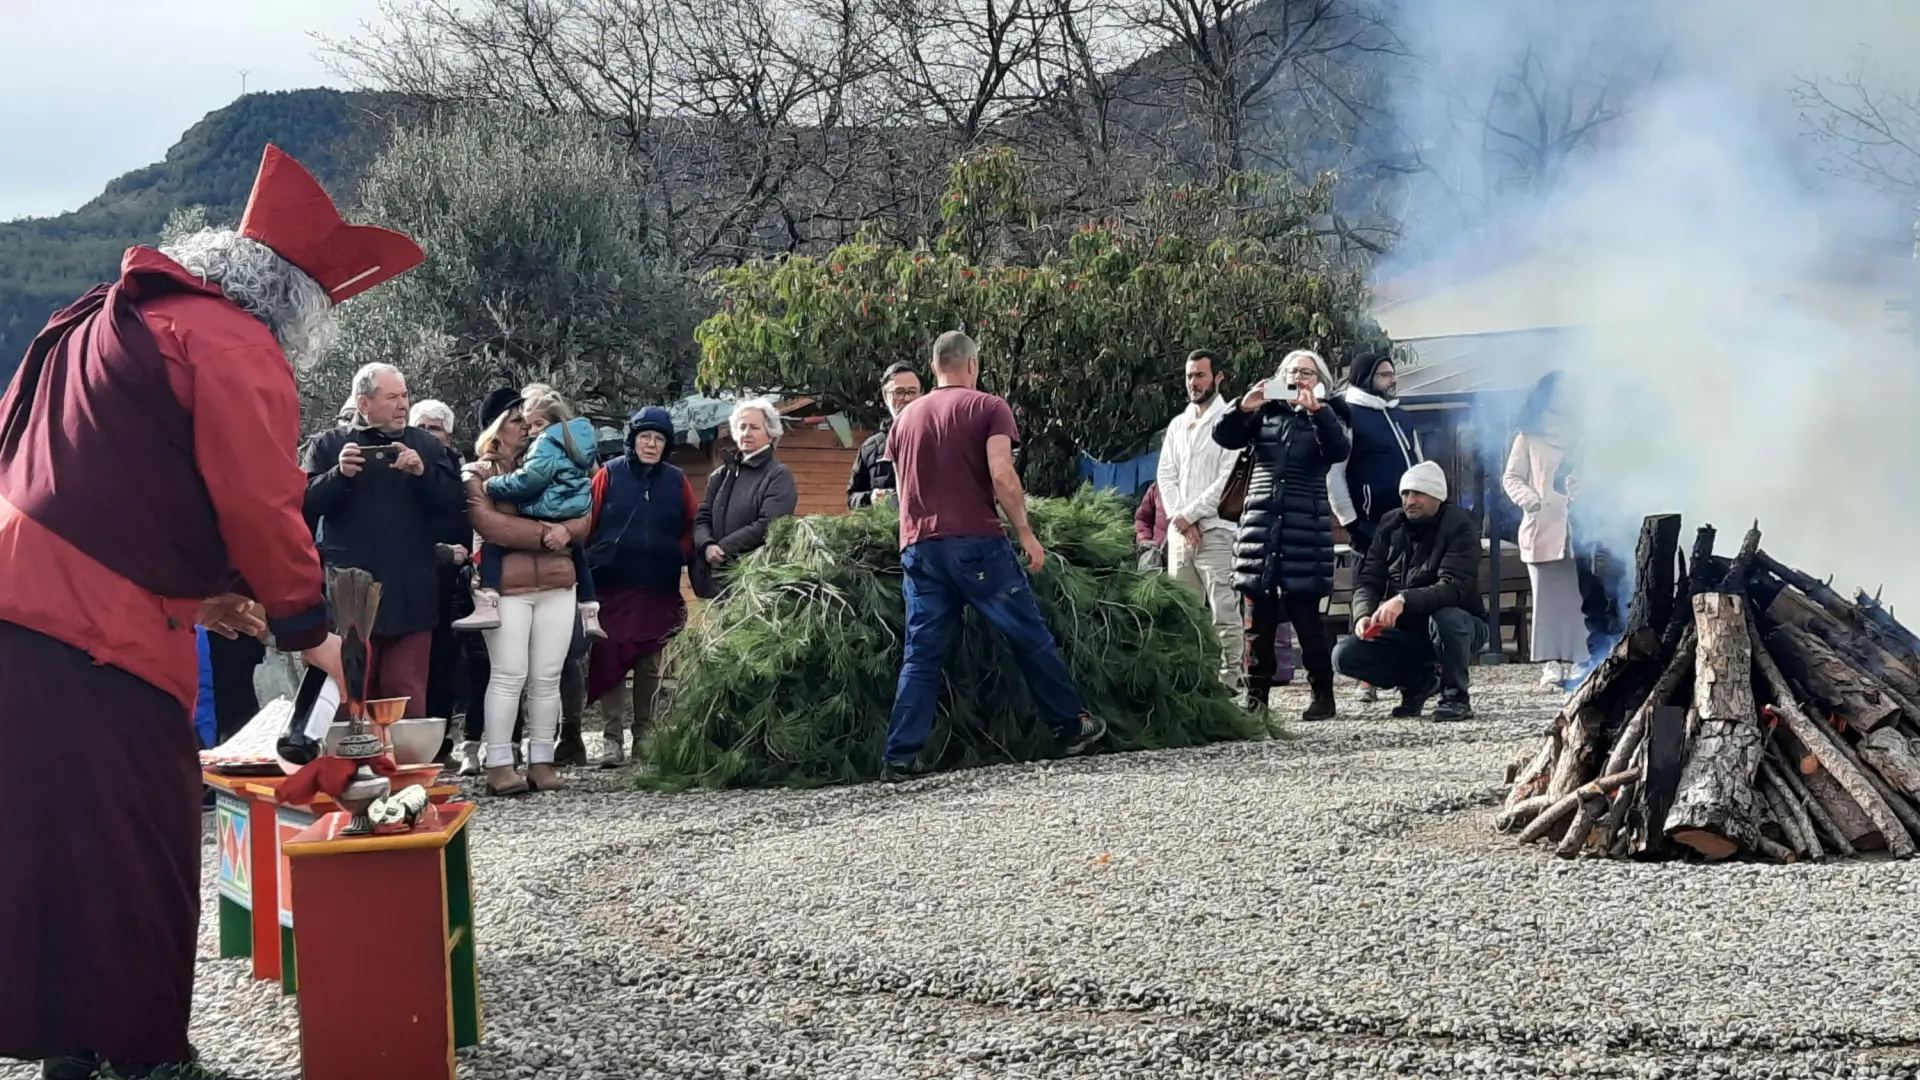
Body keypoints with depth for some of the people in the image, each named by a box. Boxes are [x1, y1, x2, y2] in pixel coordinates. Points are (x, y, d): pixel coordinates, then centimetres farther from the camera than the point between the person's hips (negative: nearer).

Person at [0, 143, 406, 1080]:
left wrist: (195, 590, 22)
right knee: (139, 842, -2)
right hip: (98, 623, -9)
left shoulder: (112, 319, 23)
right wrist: (306, 626, -1)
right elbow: (259, 503, -13)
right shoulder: (234, 343, -7)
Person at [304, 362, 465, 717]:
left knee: (408, 694, 1)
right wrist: (339, 474, -18)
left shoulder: (426, 446, 12)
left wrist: (423, 472, -14)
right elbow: (305, 505, -2)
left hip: (410, 595, 1)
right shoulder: (328, 446, 7)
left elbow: (452, 501, 2)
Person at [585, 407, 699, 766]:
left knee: (650, 665, 8)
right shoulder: (609, 475, 0)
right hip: (613, 585, -2)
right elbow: (587, 522, -1)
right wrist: (589, 564, -7)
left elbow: (692, 526, 12)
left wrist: (679, 556, -3)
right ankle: (611, 737, 1)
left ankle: (644, 734, 18)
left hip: (659, 589, 2)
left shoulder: (677, 480, 7)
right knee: (610, 659, -4)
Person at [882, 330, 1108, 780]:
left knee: (921, 654, 4)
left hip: (918, 547, 4)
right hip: (975, 541, -4)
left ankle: (901, 756, -4)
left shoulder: (906, 418, 17)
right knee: (1030, 636, 8)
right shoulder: (988, 408, 0)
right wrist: (1026, 534, -5)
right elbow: (1001, 475, -12)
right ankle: (1071, 726, 15)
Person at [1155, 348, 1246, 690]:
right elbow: (1166, 474, 13)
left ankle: (1229, 682, -10)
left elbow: (1229, 479, -10)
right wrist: (1179, 517, -3)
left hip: (1216, 530, -7)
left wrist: (1190, 514, -11)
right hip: (1179, 532, 7)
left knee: (1225, 613, -10)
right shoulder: (1177, 424, 19)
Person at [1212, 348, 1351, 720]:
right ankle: (1256, 696, 8)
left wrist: (1316, 410, -21)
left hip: (1305, 530, -3)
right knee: (1259, 617, 3)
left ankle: (1323, 695, 2)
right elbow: (1224, 437, 6)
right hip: (1259, 523, 3)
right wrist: (1242, 408, -11)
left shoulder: (1324, 419, 8)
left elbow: (1339, 451, -12)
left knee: (1306, 616, -5)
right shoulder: (1266, 414, 14)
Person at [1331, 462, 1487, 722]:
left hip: (1459, 625, -5)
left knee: (1445, 618, -40)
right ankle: (1419, 681, 6)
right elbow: (1368, 580, -4)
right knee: (1344, 655, -16)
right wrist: (1363, 615, -26)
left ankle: (1456, 697, -15)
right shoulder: (1391, 525, 1)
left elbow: (1454, 588, -29)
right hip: (1406, 631, 5)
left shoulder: (1460, 527, -15)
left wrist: (1404, 600, -44)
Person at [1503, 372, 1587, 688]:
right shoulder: (1529, 437, 10)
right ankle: (1550, 663, -8)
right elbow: (1511, 477, 8)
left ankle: (1570, 662, 0)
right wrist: (1528, 498, -10)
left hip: (1576, 527, 2)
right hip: (1543, 528, -2)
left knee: (1576, 597, -3)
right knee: (1548, 597, -6)